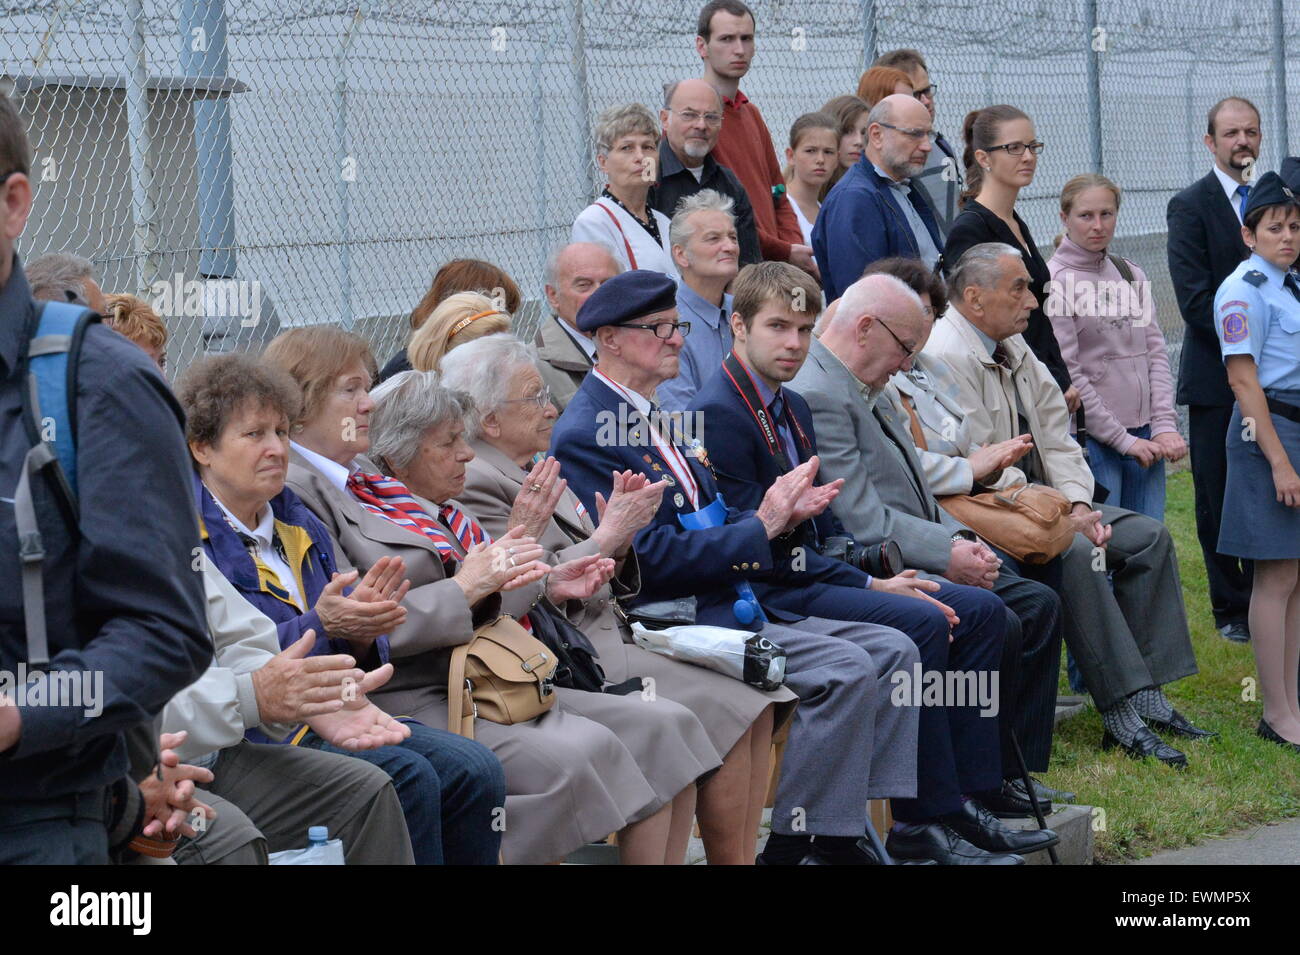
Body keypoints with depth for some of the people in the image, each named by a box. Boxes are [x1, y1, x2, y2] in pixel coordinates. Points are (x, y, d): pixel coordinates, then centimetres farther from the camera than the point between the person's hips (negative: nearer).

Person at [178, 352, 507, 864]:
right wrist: (320, 626, -23)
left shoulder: (300, 524, 18)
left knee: (474, 769, -14)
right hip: (250, 735, -7)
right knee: (408, 778, -27)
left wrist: (363, 633, -7)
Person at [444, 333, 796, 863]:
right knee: (723, 705, -20)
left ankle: (742, 855, -8)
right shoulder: (475, 483, -8)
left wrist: (620, 529, 2)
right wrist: (609, 536, -11)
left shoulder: (541, 472, 21)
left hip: (609, 632, 9)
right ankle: (729, 859, -13)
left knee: (756, 699, -6)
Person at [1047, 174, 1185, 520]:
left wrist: (1165, 425, -2)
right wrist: (1123, 439, -11)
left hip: (1143, 436, 6)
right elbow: (1067, 373, -11)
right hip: (1091, 440, -6)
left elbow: (1156, 353, 11)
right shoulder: (1054, 281, -7)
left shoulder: (1131, 275, 13)